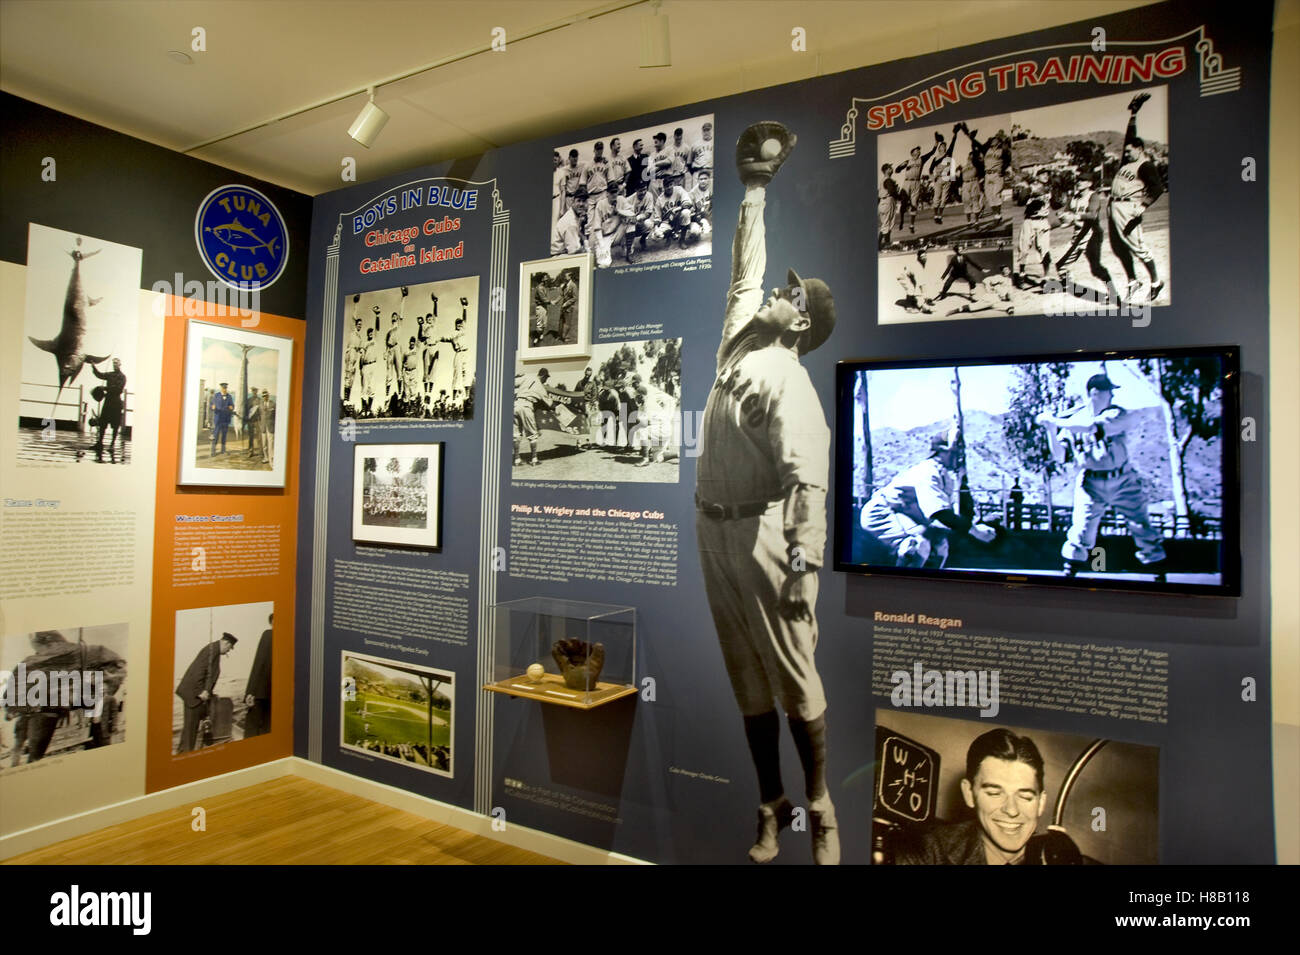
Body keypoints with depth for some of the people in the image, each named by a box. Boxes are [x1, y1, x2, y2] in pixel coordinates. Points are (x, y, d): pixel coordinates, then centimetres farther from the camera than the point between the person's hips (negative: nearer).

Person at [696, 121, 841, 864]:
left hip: (765, 538, -7)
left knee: (794, 675, 3)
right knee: (749, 679, 13)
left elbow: (808, 479, -19)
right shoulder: (739, 342, 11)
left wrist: (803, 564, -26)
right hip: (715, 531, 8)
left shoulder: (791, 383, -12)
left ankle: (820, 806, 21)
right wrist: (755, 191, 28)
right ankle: (772, 807, 26)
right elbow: (747, 270, 24)